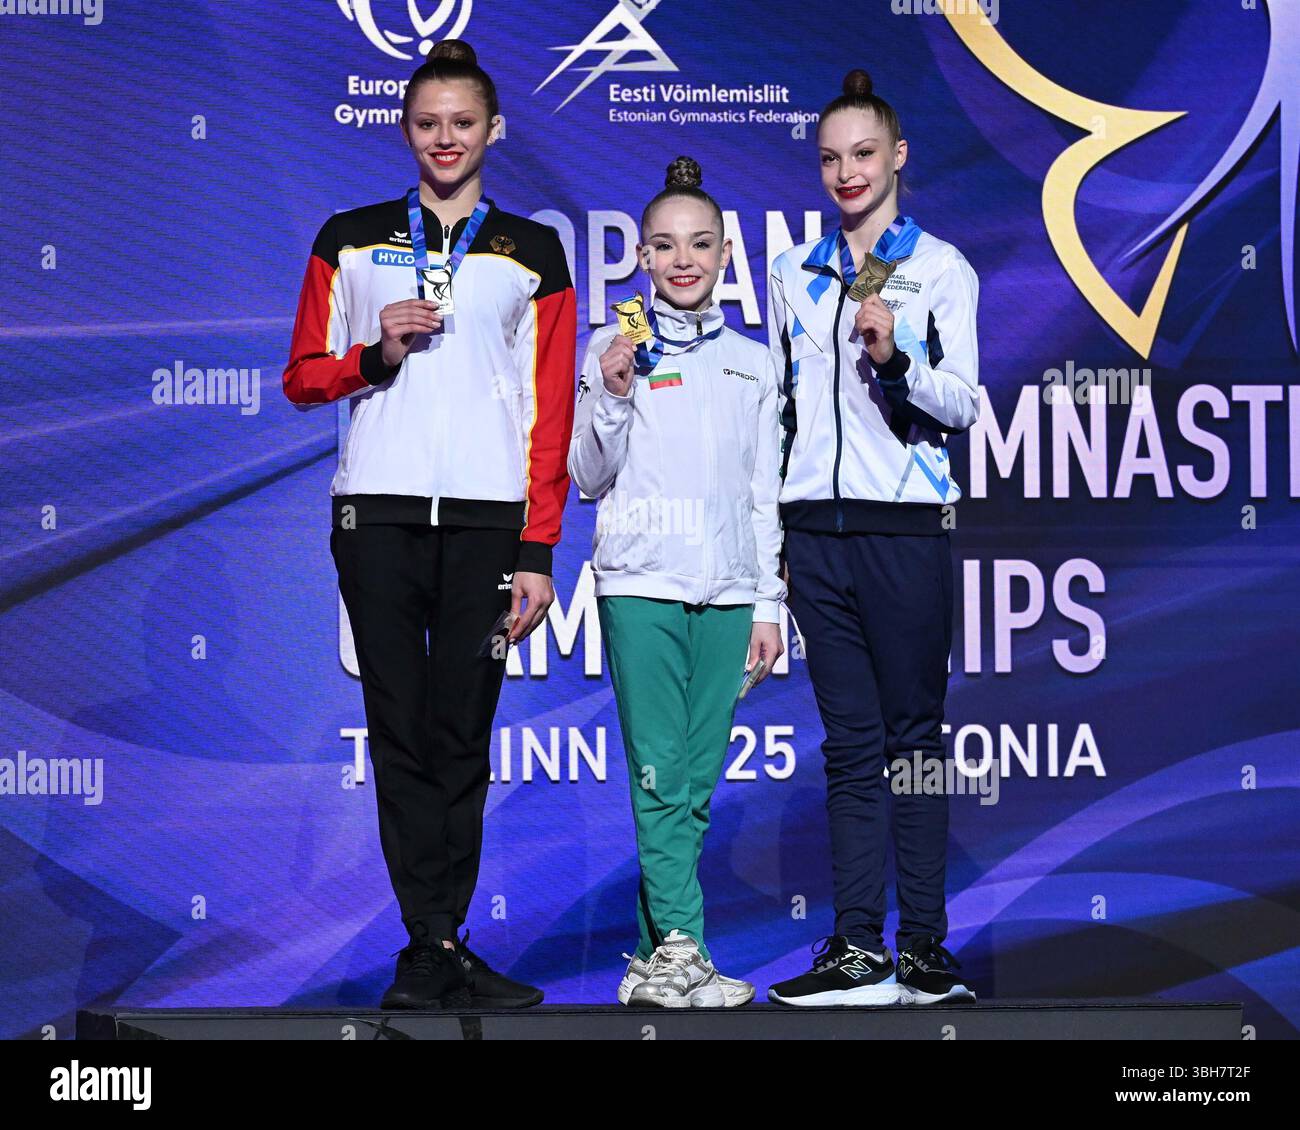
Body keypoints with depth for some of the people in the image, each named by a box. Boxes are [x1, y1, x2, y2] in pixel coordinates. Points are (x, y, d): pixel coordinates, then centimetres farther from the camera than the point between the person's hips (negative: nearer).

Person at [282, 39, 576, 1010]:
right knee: (402, 735, -3)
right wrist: (378, 354, -8)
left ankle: (429, 956, 4)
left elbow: (550, 413, 6)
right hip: (377, 512, 0)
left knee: (461, 739, -1)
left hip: (487, 519, 0)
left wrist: (538, 553, -1)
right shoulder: (352, 240, 13)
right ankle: (442, 951, -1)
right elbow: (303, 377, 12)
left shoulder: (533, 254, 12)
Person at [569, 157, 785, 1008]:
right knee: (662, 777, -9)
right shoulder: (615, 347, 5)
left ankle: (655, 956, 8)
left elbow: (766, 493, 16)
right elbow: (590, 476, 4)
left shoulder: (753, 362, 14)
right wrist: (614, 395, -12)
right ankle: (682, 950, -10)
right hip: (640, 584, -3)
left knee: (697, 784, 3)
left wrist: (769, 604, 11)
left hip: (727, 588, 3)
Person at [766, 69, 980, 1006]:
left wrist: (896, 359, -21)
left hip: (906, 525, -3)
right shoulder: (793, 275, 16)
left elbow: (963, 405, -2)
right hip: (816, 530, 4)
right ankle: (858, 949, 3)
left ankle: (924, 947, 0)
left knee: (915, 735, -2)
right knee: (851, 743, 4)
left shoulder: (941, 268, 4)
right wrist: (766, 529, 16)